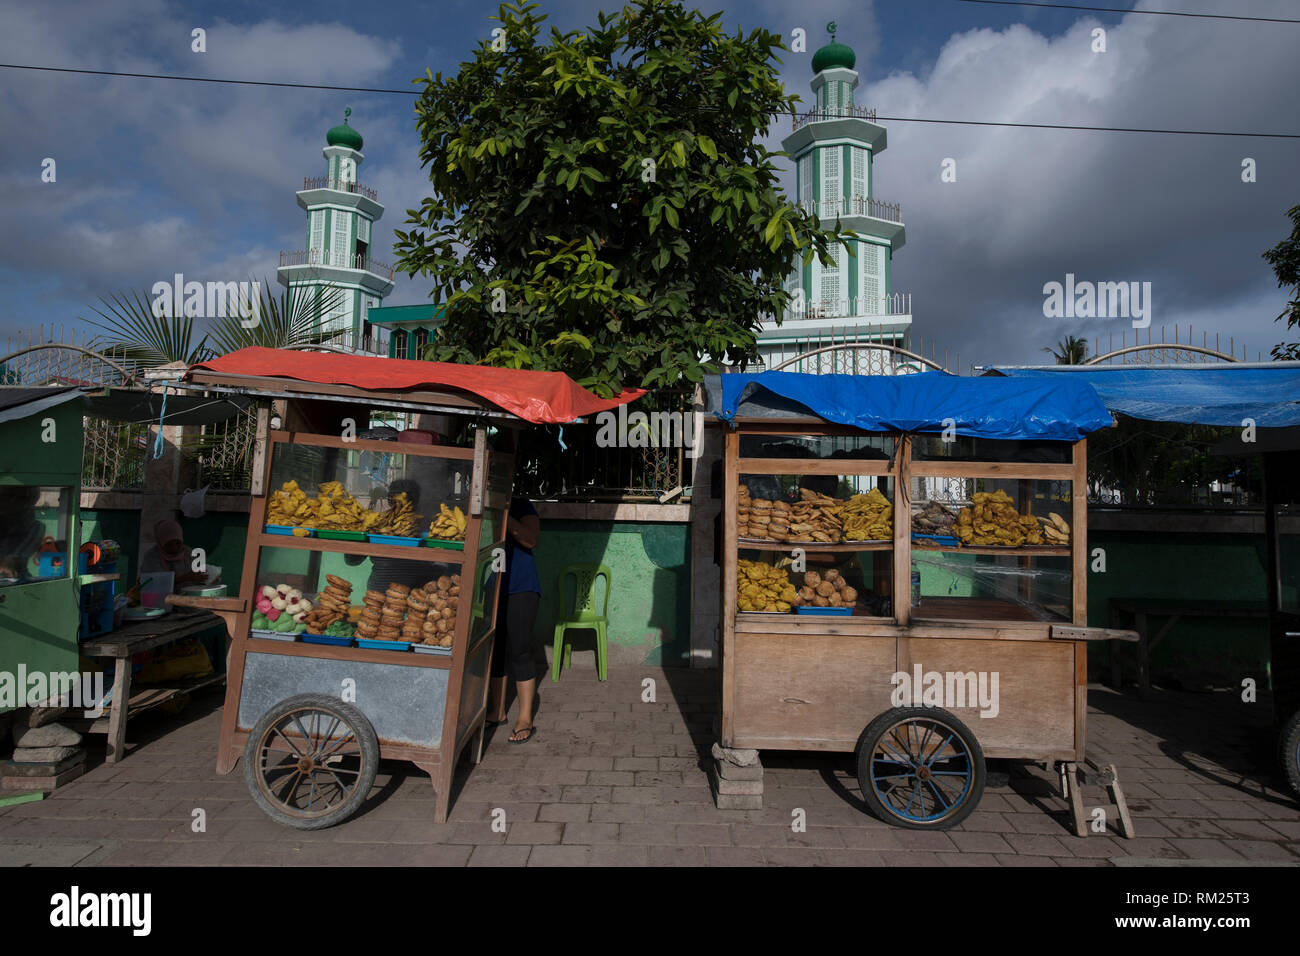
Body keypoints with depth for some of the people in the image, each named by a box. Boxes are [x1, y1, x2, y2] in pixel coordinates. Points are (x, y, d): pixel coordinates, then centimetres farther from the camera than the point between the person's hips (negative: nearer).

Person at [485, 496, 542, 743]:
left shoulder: (520, 506, -1)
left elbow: (532, 539, -16)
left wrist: (504, 517, -23)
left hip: (519, 588, -5)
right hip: (489, 589, 5)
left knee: (519, 651, -4)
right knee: (492, 649, 11)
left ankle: (525, 719, 5)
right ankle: (497, 711, 26)